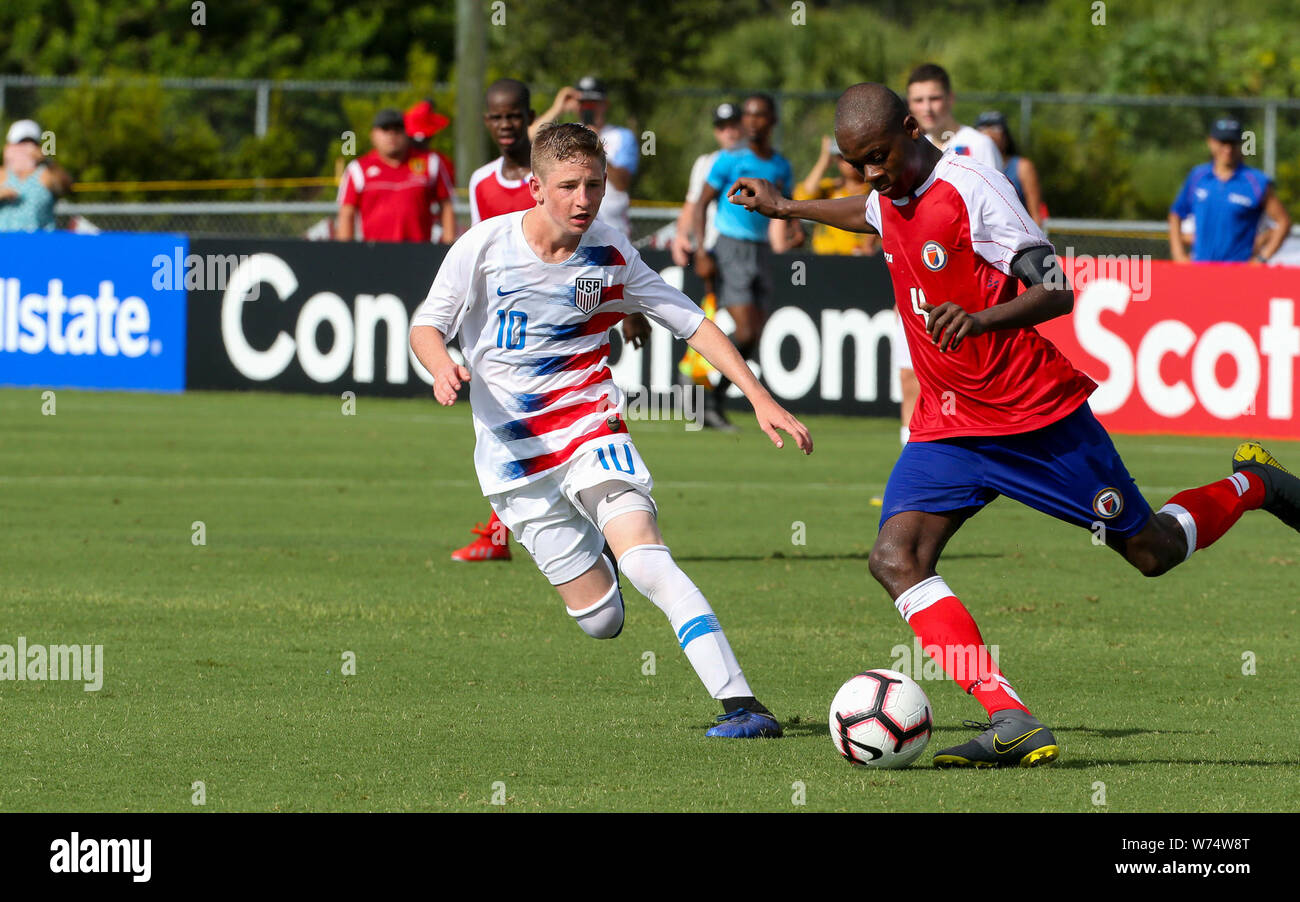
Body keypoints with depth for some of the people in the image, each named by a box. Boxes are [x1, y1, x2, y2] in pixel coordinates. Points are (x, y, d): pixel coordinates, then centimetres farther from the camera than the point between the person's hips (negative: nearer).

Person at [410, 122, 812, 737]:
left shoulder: (611, 255, -5)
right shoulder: (486, 246, -9)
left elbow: (693, 324, 2)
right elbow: (427, 323, 2)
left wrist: (761, 400, -5)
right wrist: (443, 368, -22)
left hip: (591, 432, 0)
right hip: (513, 454, 0)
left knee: (644, 558, -28)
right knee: (602, 620, 0)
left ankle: (740, 703, -34)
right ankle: (593, 560, 40)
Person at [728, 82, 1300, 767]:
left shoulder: (972, 189, -19)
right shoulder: (890, 199, 5)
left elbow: (1056, 292, -25)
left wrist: (982, 319, -42)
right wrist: (786, 207, 41)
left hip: (1038, 415, -7)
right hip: (946, 426, 7)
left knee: (1151, 551, 6)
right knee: (896, 558, -18)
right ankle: (1010, 724, -26)